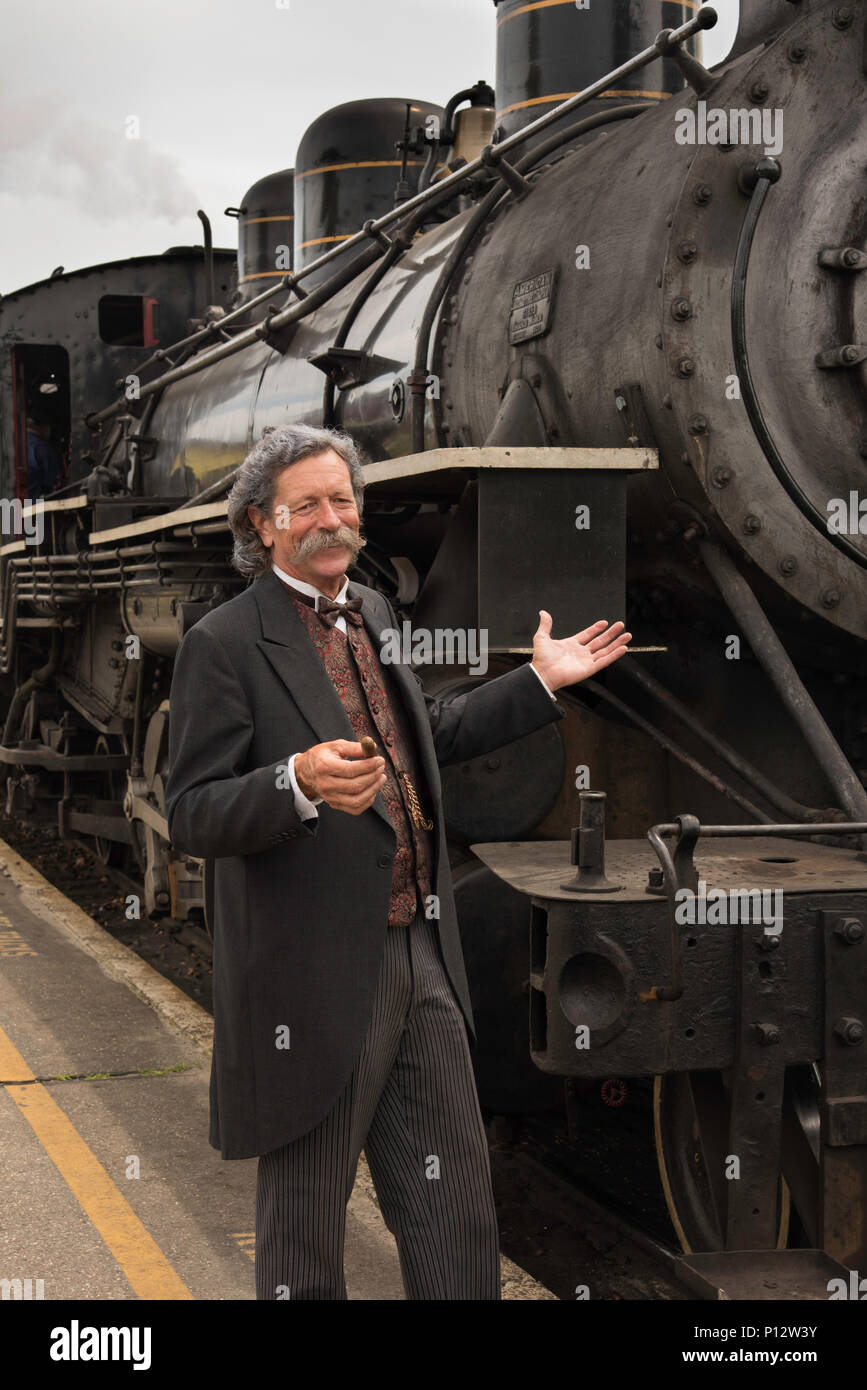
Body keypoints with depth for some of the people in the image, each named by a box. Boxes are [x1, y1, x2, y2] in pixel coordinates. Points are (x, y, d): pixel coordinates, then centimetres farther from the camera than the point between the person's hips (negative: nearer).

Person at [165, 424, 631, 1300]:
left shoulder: (371, 614, 13)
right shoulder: (224, 644, -11)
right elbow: (191, 816, -16)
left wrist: (539, 680, 25)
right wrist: (298, 785, -33)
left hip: (421, 959, 7)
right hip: (313, 982, -7)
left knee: (457, 1208, 13)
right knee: (303, 1223, 9)